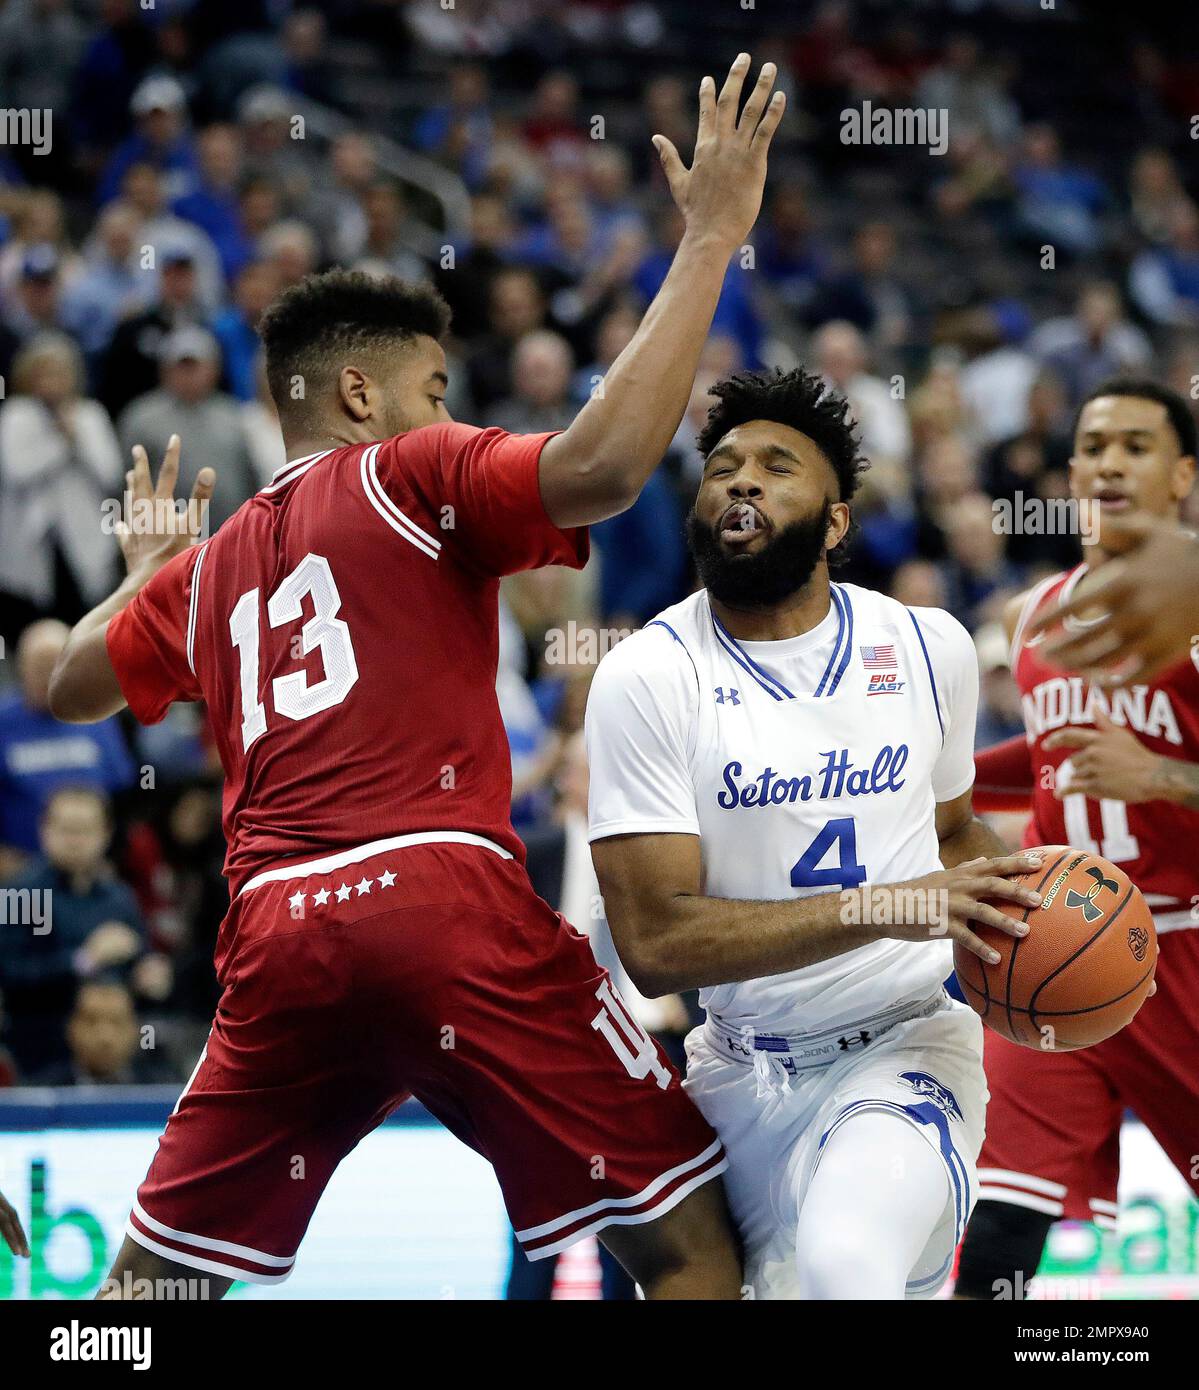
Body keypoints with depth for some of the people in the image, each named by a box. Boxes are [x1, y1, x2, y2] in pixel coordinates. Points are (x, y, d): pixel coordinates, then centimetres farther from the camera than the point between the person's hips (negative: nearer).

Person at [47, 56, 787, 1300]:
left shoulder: (208, 567, 23)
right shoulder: (409, 476, 6)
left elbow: (69, 687, 36)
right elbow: (604, 464, -11)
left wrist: (144, 574, 55)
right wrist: (708, 241, -6)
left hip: (274, 934, 6)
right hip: (442, 901, -6)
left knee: (157, 1277, 15)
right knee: (686, 1235, -1)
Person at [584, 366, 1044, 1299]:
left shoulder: (929, 648, 2)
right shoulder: (648, 677, -9)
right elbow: (655, 942, -18)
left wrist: (1024, 901, -2)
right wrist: (886, 907, -26)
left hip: (905, 1047, -1)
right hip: (744, 1072, 1)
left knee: (846, 1262, -31)